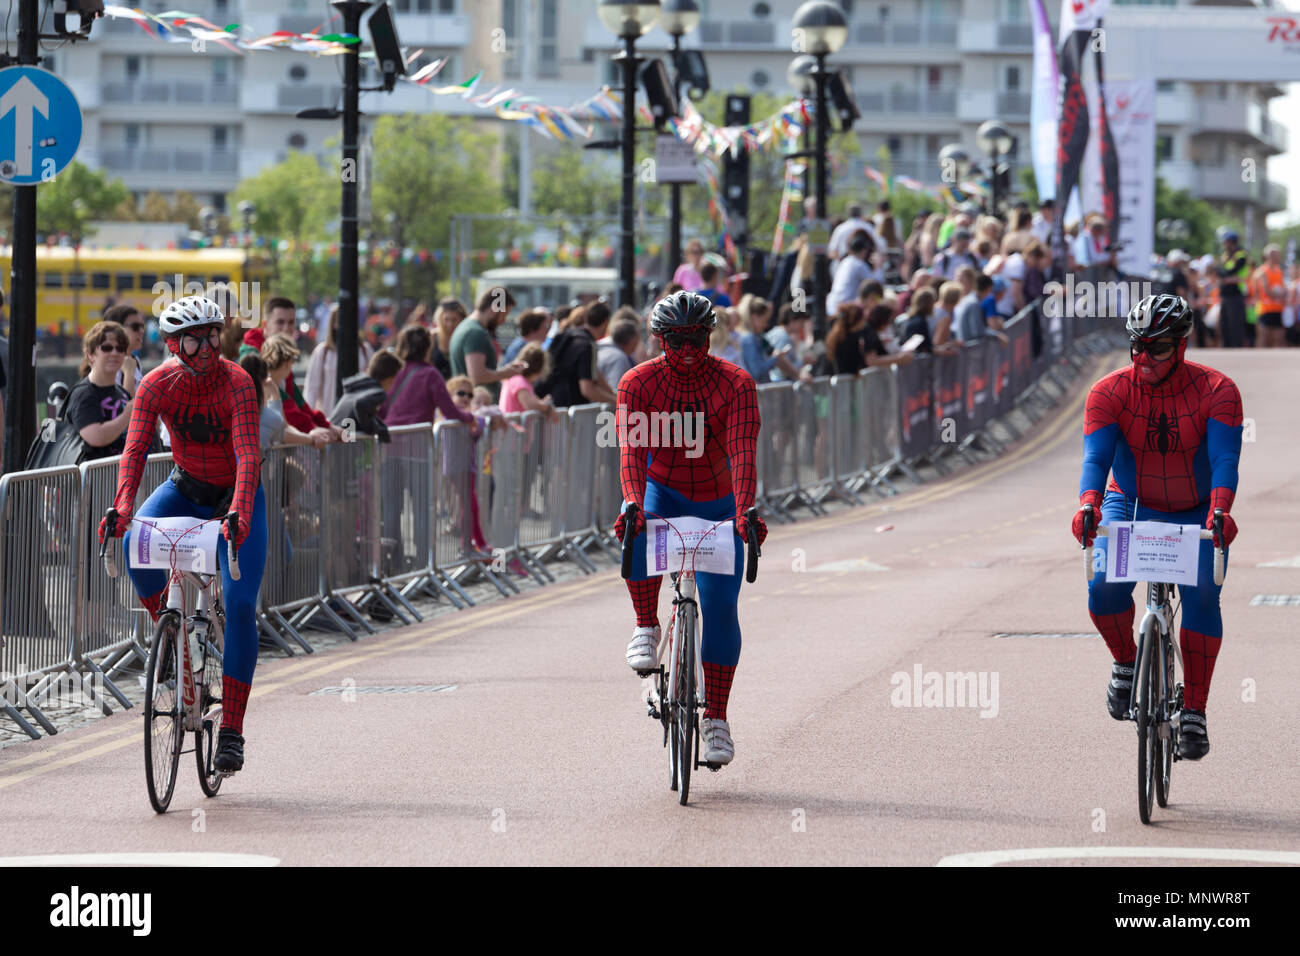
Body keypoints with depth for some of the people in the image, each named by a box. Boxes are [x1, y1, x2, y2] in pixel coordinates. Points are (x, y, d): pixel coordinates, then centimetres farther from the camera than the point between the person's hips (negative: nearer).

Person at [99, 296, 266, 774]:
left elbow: (248, 455, -35)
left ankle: (231, 728, -9)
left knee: (239, 604, -15)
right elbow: (135, 449, -26)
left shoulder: (236, 383, -25)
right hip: (185, 488, 3)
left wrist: (239, 513, -51)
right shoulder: (157, 384, -17)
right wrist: (122, 506, -43)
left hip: (236, 495, -2)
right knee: (136, 546, -29)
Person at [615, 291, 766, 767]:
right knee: (638, 533, -36)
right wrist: (633, 504, -46)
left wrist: (745, 512, -46)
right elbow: (632, 449, -27)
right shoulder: (638, 383, -15)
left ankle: (715, 718, 2)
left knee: (720, 607, -9)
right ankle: (646, 627, -16)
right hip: (661, 492, 0)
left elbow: (743, 452, -30)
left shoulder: (736, 384, -17)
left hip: (718, 504, 0)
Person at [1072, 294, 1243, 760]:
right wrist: (1088, 504, -47)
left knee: (1201, 597, -21)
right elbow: (1096, 456, -27)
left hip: (1197, 516, -1)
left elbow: (1224, 458, -29)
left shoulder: (1217, 390, -19)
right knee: (1105, 587, -24)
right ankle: (1125, 664, 5)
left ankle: (1194, 712, -12)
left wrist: (1220, 510, -48)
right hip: (1130, 508, 1)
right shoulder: (1109, 392, -16)